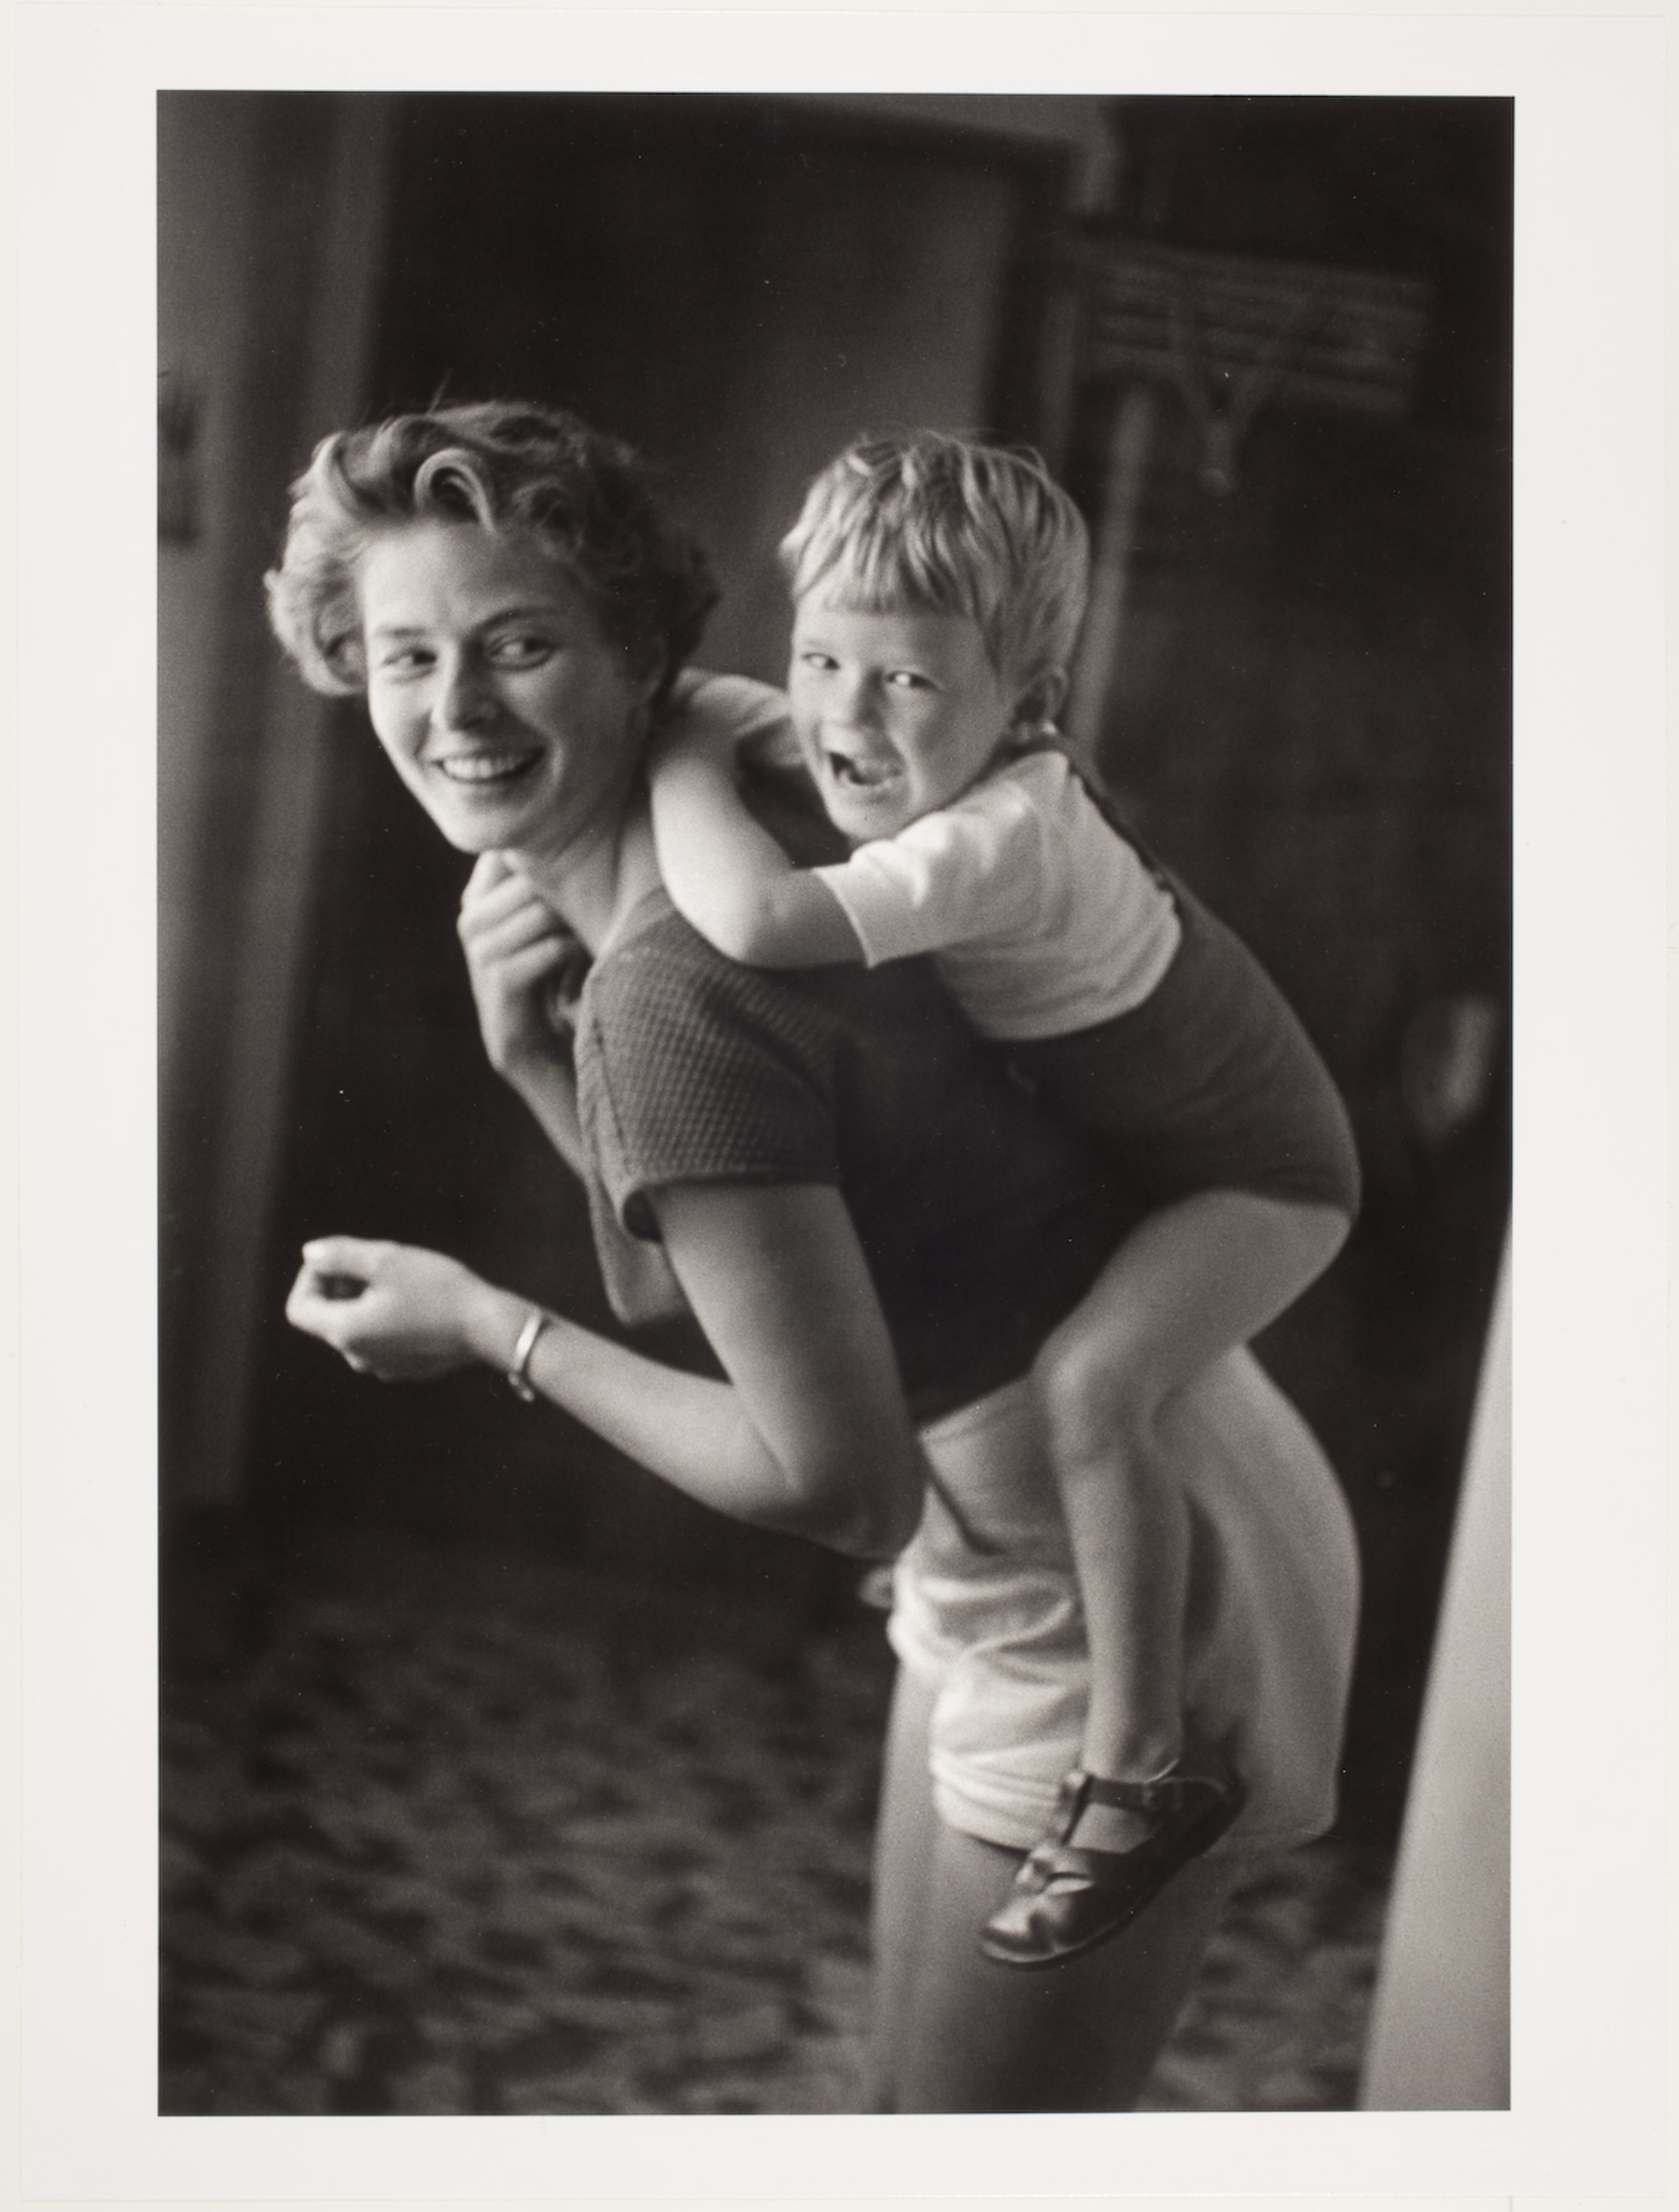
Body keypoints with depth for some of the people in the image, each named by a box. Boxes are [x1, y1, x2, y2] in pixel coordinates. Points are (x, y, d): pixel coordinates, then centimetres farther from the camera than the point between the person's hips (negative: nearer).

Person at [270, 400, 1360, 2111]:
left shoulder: (676, 990, -29)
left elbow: (841, 1486, -26)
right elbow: (682, 1275, 10)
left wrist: (488, 1330, -15)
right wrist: (529, 1058, -6)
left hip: (1126, 1605, -9)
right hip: (1016, 1566, 9)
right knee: (917, 2098, 25)